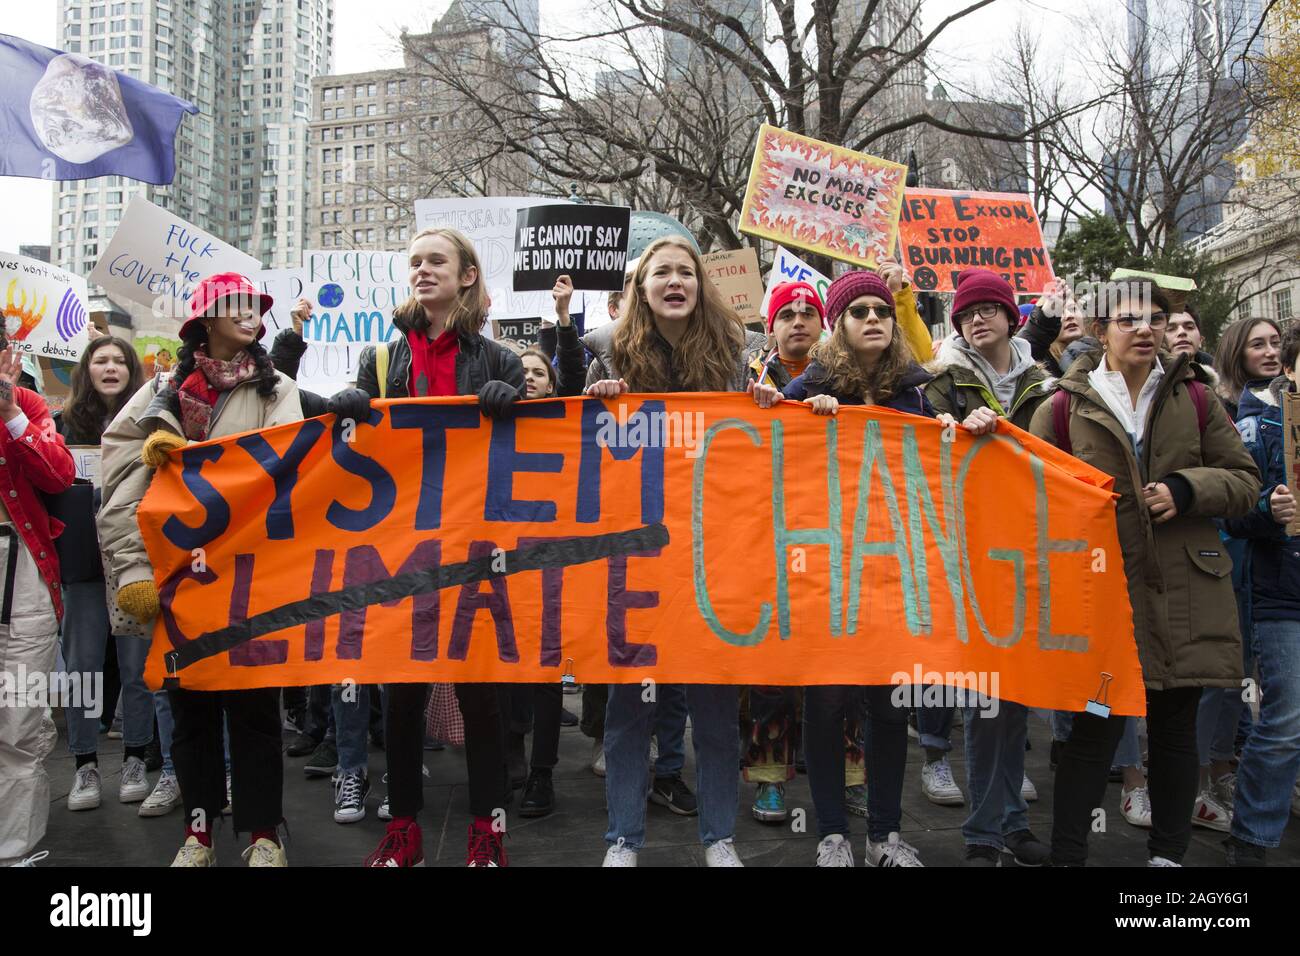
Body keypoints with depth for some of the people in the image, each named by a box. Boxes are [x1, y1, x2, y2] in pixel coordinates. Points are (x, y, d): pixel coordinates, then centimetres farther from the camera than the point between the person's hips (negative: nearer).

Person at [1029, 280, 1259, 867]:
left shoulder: (1194, 398, 7)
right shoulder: (1065, 407, 2)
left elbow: (1246, 482, 8)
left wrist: (1186, 488, -9)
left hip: (1187, 592, 3)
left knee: (1176, 728, 11)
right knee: (1096, 728, -3)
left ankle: (1169, 853, 27)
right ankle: (1067, 854, 9)